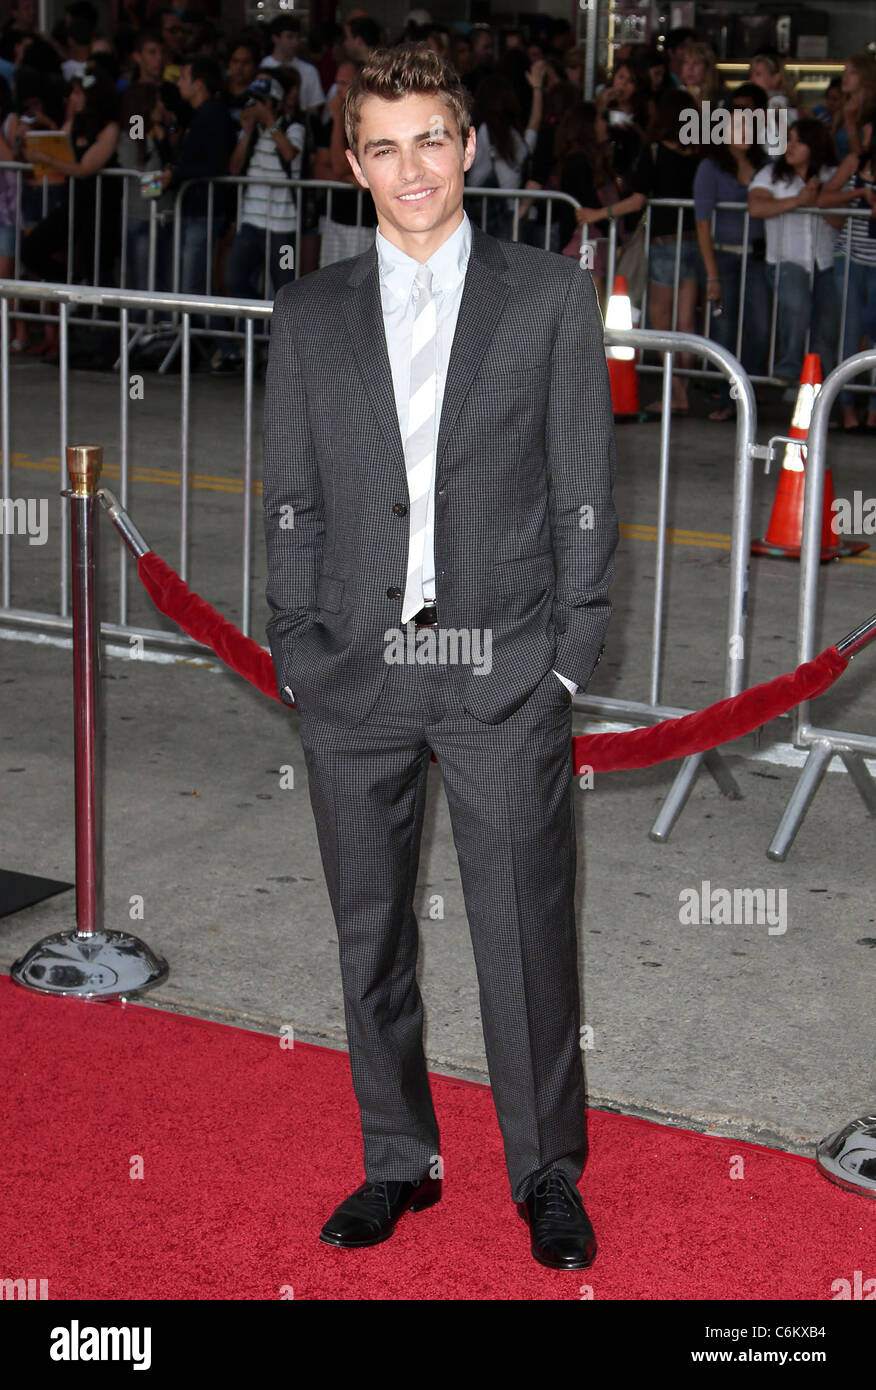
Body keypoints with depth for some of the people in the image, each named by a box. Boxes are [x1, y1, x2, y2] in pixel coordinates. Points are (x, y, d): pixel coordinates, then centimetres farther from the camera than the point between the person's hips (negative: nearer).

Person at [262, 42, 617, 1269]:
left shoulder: (551, 298, 4)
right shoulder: (309, 315, 10)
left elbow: (585, 490, 2)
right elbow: (290, 500, 10)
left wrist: (569, 657, -4)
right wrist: (298, 653, 1)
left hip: (505, 671, -2)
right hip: (353, 674, 3)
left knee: (526, 934, 1)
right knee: (370, 934, 10)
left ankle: (547, 1174, 17)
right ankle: (398, 1162, 25)